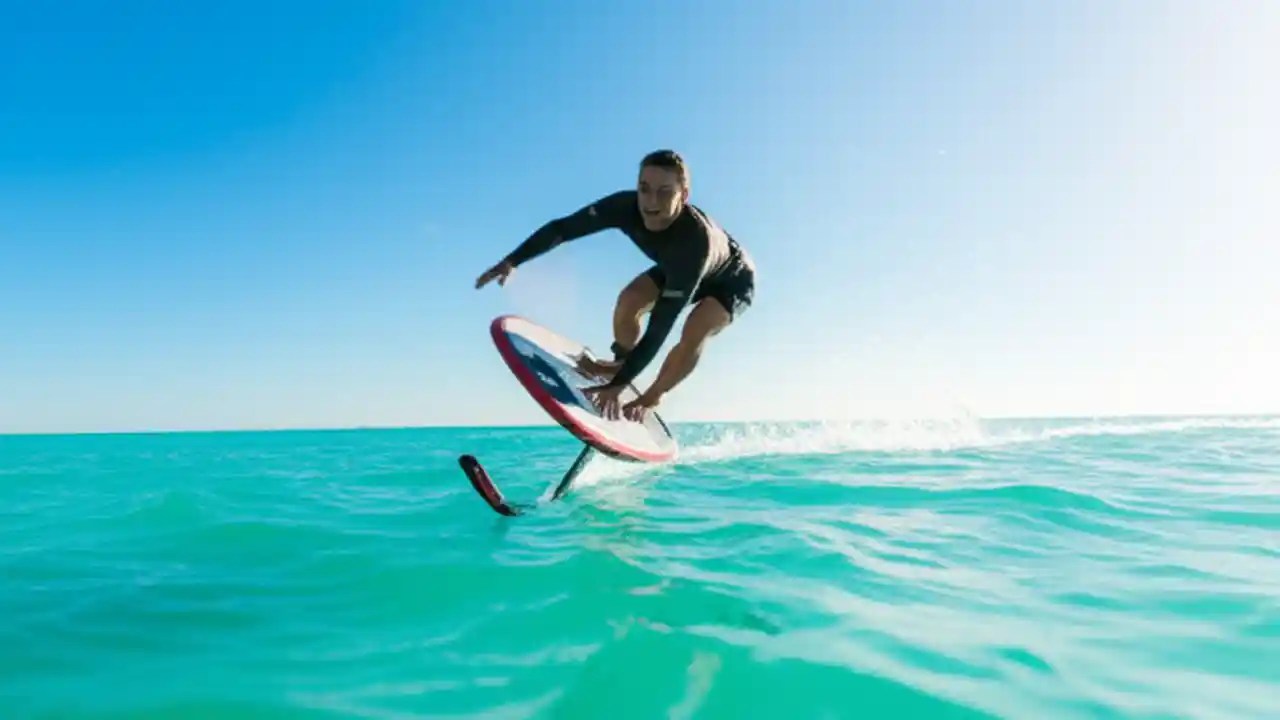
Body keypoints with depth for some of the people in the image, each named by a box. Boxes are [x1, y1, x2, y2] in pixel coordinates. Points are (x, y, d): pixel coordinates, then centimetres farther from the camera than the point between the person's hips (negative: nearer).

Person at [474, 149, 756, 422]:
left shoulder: (695, 239, -47)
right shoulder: (627, 206, -33)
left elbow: (660, 326, -47)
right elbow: (562, 227, -21)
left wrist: (617, 385, -48)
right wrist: (511, 261, -26)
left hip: (732, 279, -5)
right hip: (676, 268, 5)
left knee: (694, 333, -28)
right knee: (629, 300, -15)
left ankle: (651, 398, -1)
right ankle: (620, 363, 15)